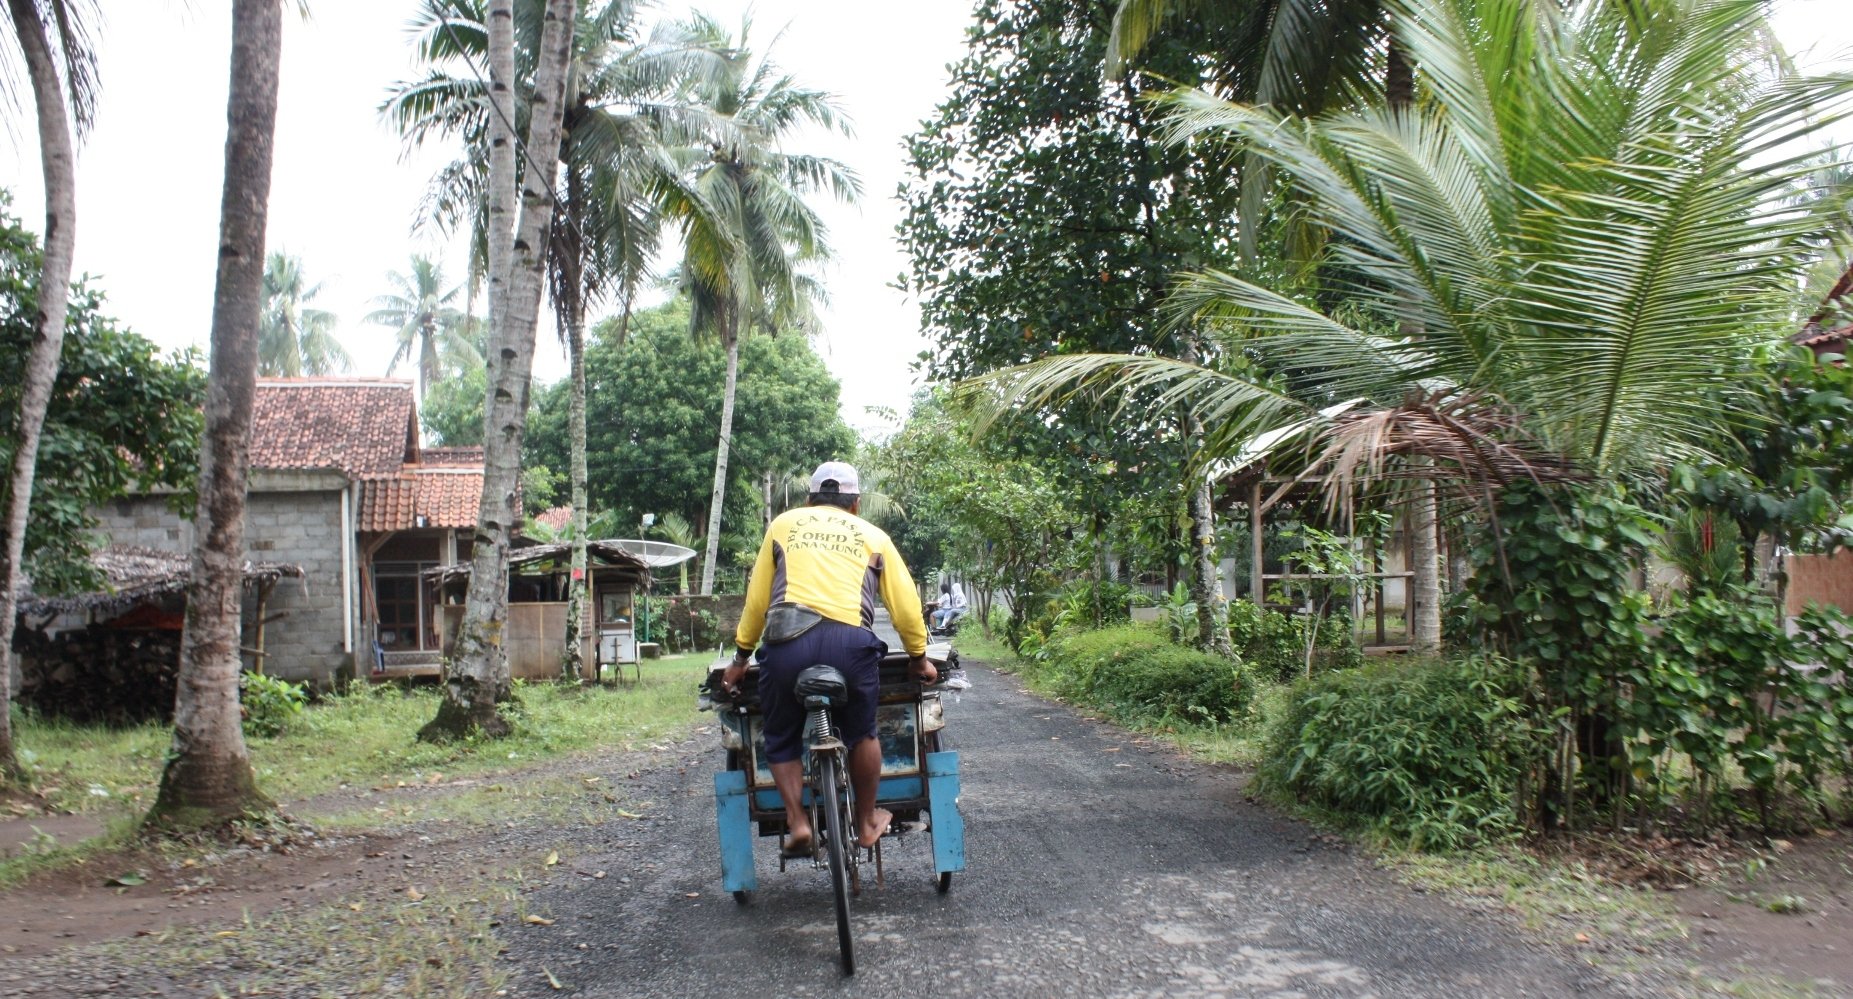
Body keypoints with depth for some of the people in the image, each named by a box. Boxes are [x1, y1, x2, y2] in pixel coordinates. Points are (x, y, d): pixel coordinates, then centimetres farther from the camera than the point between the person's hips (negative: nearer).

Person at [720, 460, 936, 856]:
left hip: (787, 639, 0)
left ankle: (797, 822, 8)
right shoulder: (873, 535, 22)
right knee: (861, 734, 23)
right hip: (850, 641, 0)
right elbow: (905, 604, 17)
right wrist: (918, 657, 30)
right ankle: (867, 823, 30)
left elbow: (757, 598, 21)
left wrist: (741, 656, 28)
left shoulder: (784, 523, 23)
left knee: (781, 740, 20)